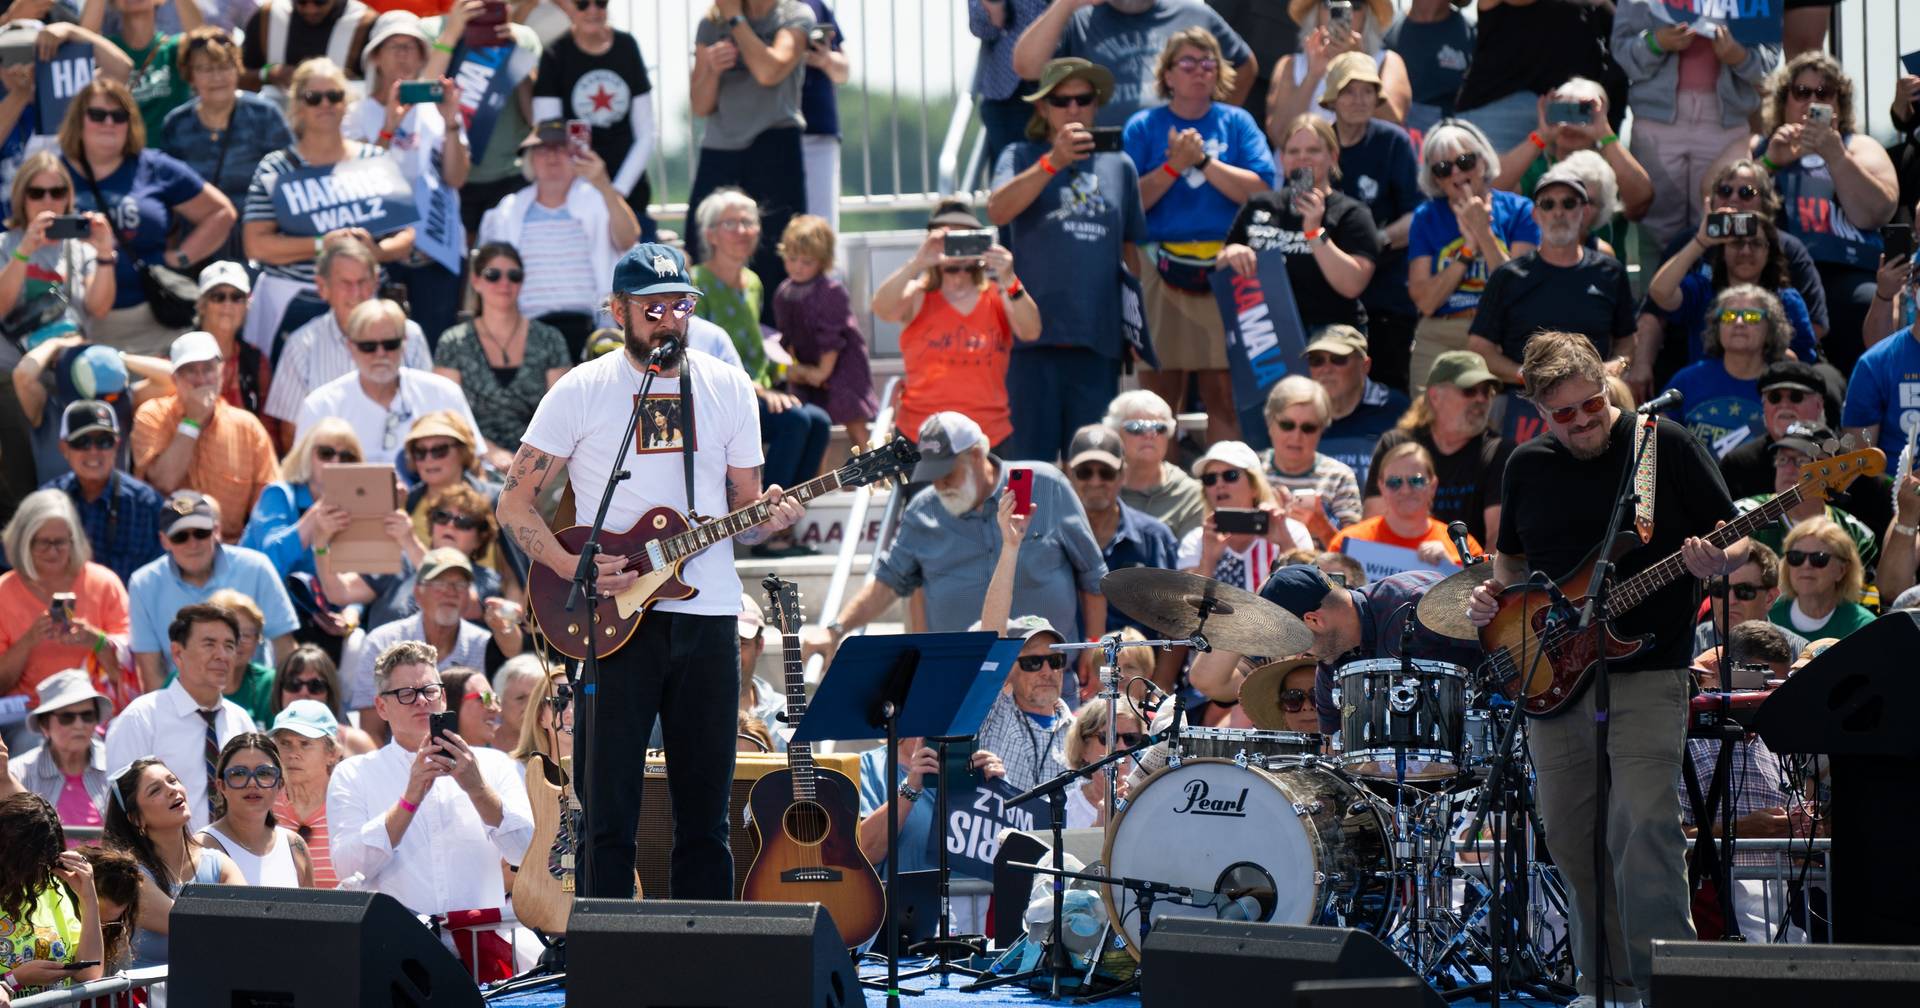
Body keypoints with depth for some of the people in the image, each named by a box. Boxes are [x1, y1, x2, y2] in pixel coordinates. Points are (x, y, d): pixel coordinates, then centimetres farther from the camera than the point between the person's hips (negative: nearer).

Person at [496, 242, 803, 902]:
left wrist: (766, 520, -9)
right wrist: (573, 567, -13)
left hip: (706, 617, 3)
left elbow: (742, 514, 15)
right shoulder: (582, 392, 1)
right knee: (610, 813, -4)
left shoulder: (728, 389, 10)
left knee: (704, 816, 5)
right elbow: (515, 504, 2)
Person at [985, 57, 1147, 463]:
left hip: (1098, 337, 2)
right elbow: (997, 212, -13)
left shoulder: (1118, 166, 14)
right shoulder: (1021, 157, 6)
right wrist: (1053, 161, -23)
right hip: (1036, 334, -2)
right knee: (1030, 457, -5)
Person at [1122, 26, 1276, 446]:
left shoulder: (1237, 123, 11)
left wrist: (1203, 162, -9)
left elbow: (1260, 188, -3)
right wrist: (1174, 166, -11)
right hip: (1162, 267, 0)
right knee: (1159, 394, -1)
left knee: (1224, 395, -3)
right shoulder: (1143, 127, 8)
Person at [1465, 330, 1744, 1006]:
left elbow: (1736, 545, 0)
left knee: (1642, 824, -18)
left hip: (1647, 675, -5)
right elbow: (1513, 557, 24)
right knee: (1572, 841, 8)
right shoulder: (1528, 467, 9)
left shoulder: (1665, 447, -4)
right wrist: (1494, 593, 3)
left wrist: (1716, 564, -22)